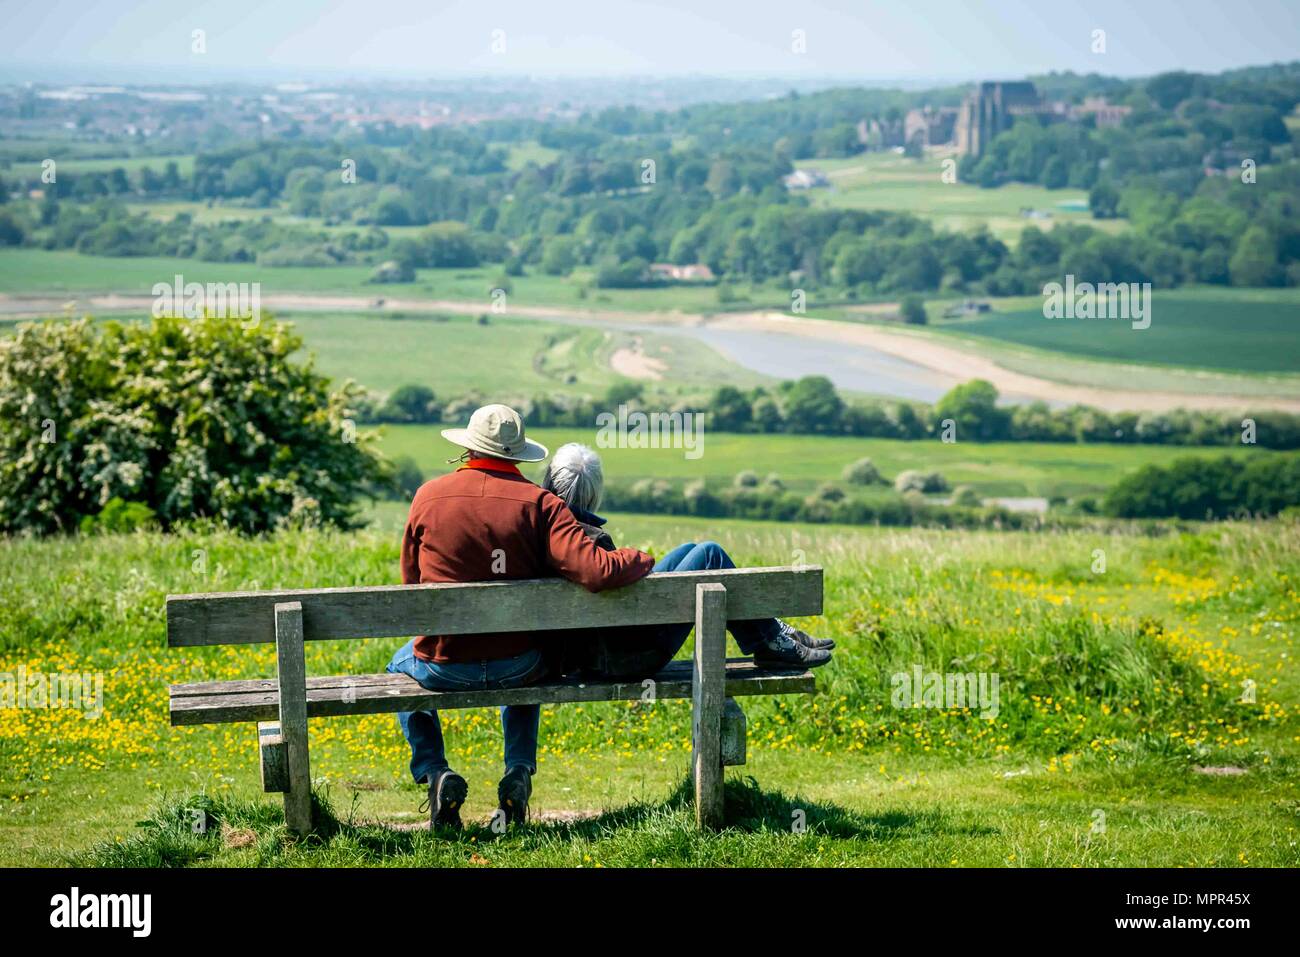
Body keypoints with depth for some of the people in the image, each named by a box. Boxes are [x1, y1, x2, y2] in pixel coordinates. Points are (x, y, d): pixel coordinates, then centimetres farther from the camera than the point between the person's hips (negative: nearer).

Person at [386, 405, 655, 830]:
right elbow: (595, 572, -22)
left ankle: (434, 772, 14)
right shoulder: (539, 503, -12)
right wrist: (640, 559, -1)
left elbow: (411, 581, 4)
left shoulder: (428, 496, -7)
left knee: (400, 666, 35)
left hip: (444, 666, -1)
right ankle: (518, 772, 20)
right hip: (516, 666, 1)